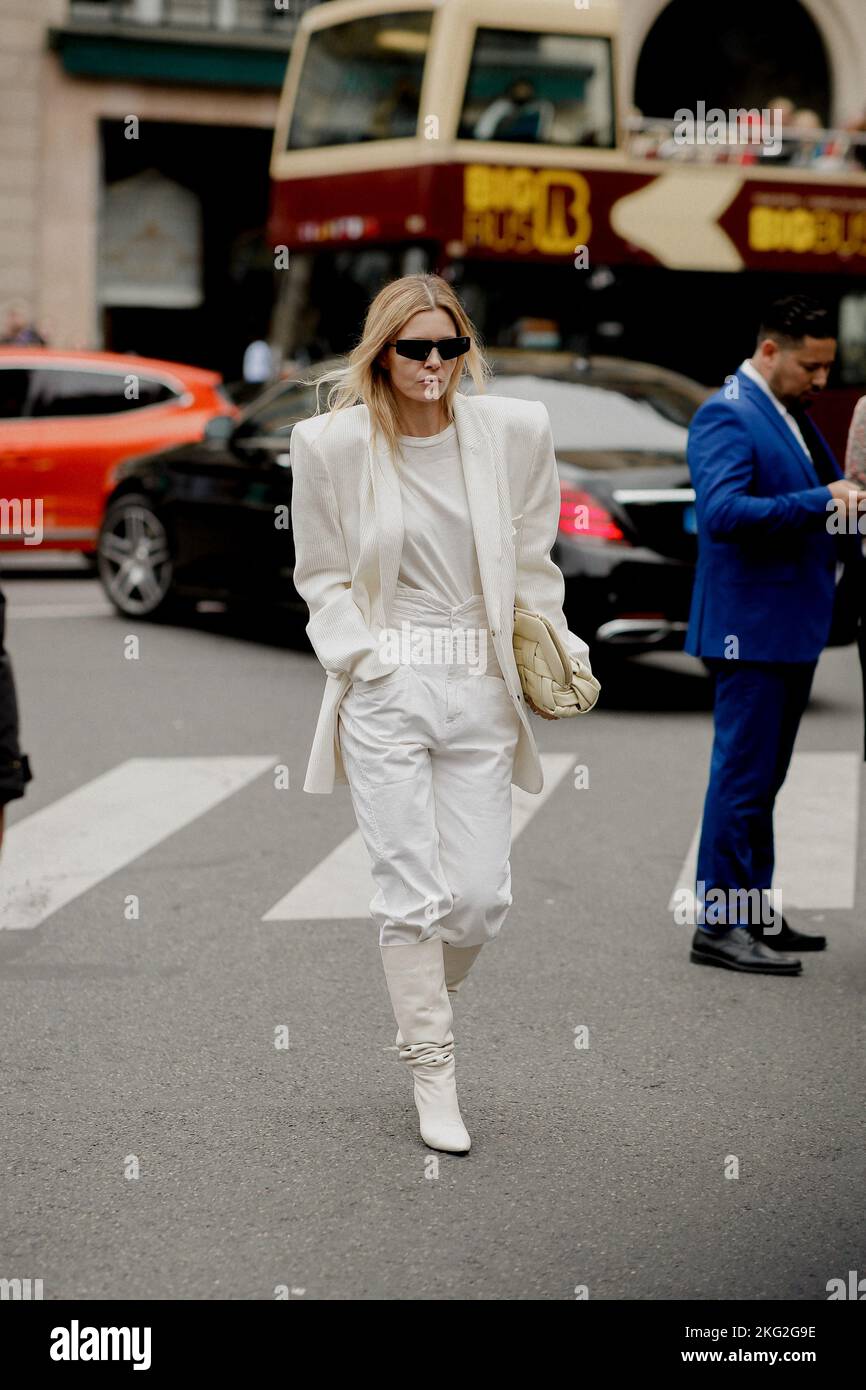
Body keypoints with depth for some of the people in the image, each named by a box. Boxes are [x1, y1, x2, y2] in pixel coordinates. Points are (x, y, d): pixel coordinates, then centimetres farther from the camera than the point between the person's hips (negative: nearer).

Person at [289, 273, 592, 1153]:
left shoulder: (515, 430, 3)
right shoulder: (332, 443, -1)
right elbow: (321, 575, 8)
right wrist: (359, 651, -6)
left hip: (480, 687, 2)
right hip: (384, 688, -2)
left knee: (482, 895, 1)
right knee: (412, 888, -5)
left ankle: (425, 1002, 31)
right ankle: (431, 1070, 9)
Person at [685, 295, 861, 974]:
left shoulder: (794, 416, 16)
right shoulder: (726, 416, -13)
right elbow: (723, 512, -26)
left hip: (794, 625, 9)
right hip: (751, 629, -9)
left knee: (762, 778, 14)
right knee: (742, 775, -6)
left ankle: (753, 912, 22)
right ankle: (719, 925, -2)